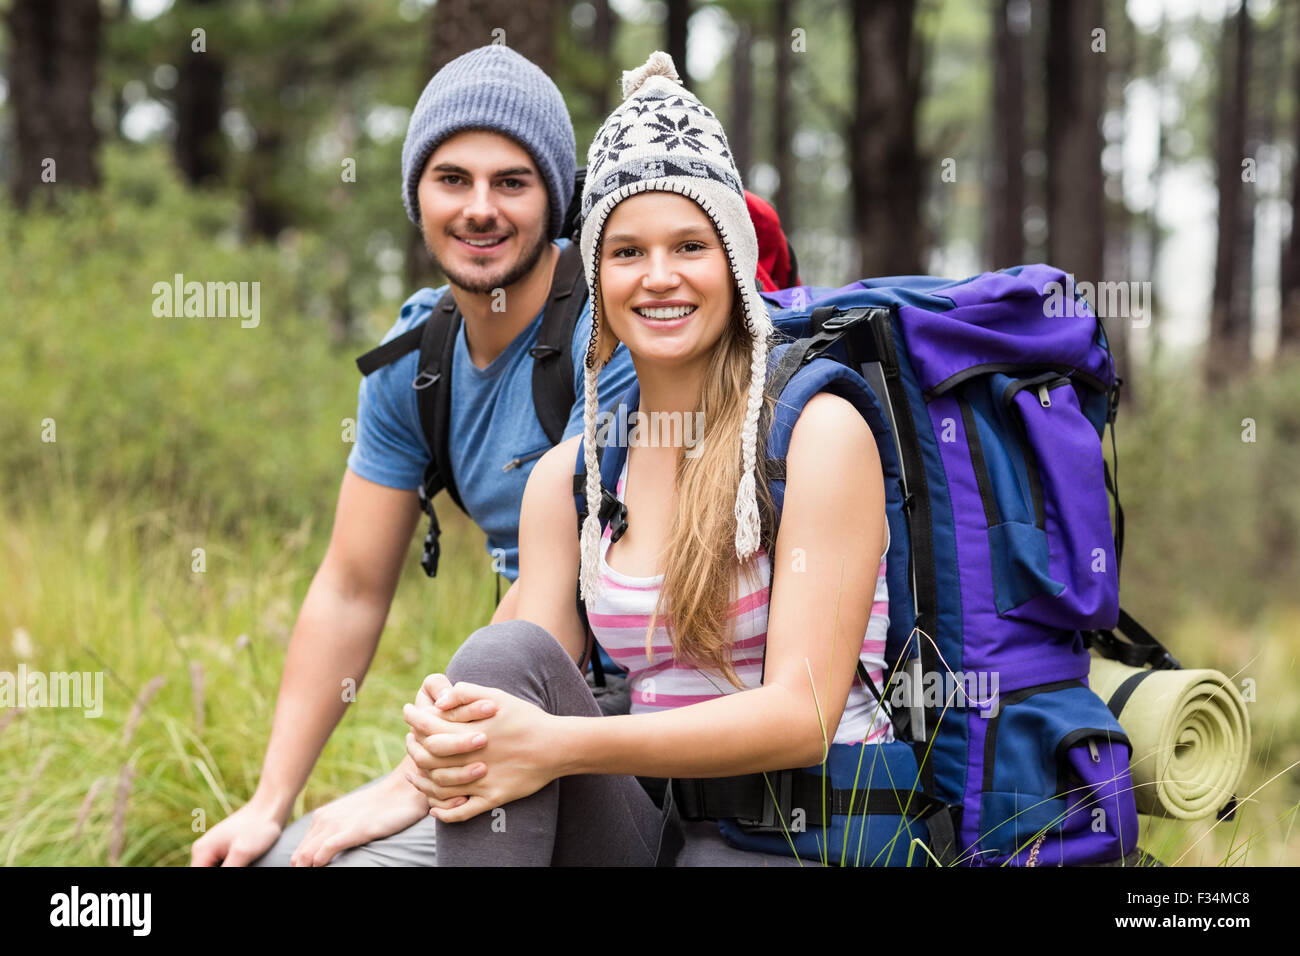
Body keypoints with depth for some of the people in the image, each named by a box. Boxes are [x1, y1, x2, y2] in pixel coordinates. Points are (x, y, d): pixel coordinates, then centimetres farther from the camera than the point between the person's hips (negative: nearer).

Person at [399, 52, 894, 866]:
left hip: (803, 830, -5)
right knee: (504, 652, -22)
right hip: (648, 823, 5)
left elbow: (804, 715, -14)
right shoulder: (565, 476, 11)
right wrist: (443, 746, -22)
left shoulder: (819, 432, -6)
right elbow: (517, 695, 4)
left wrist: (561, 745, -25)